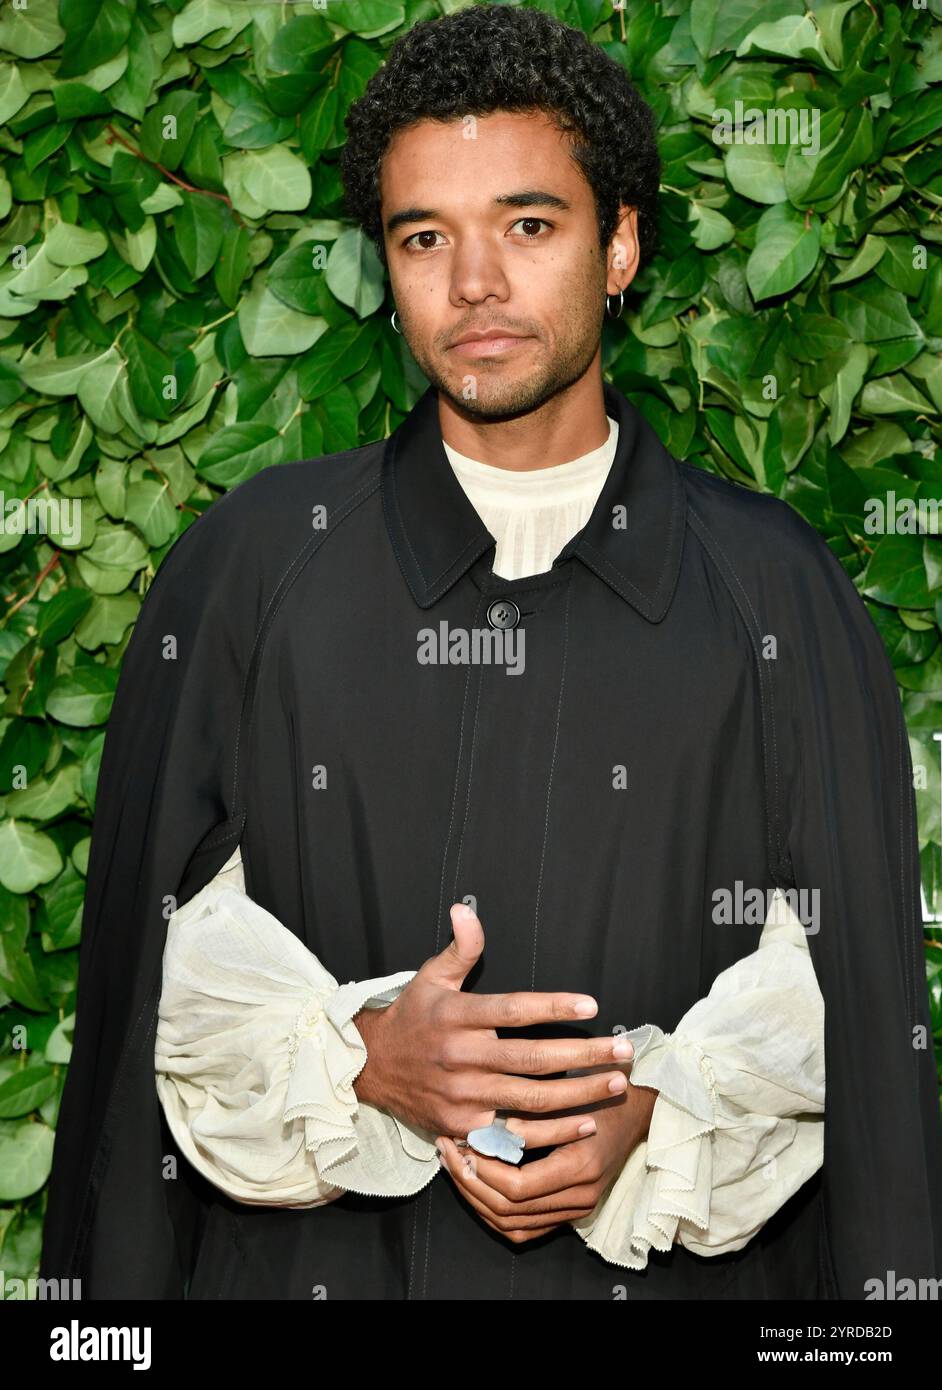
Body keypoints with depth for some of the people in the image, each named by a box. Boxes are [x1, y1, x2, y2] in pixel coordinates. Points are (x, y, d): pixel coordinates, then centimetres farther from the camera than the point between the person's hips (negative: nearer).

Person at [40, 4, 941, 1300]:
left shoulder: (775, 590, 0)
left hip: (666, 1257, 0)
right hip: (313, 1255, 0)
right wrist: (358, 1060, -18)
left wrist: (654, 1117, -18)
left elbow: (838, 965, -2)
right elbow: (173, 926, -2)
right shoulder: (255, 559, 0)